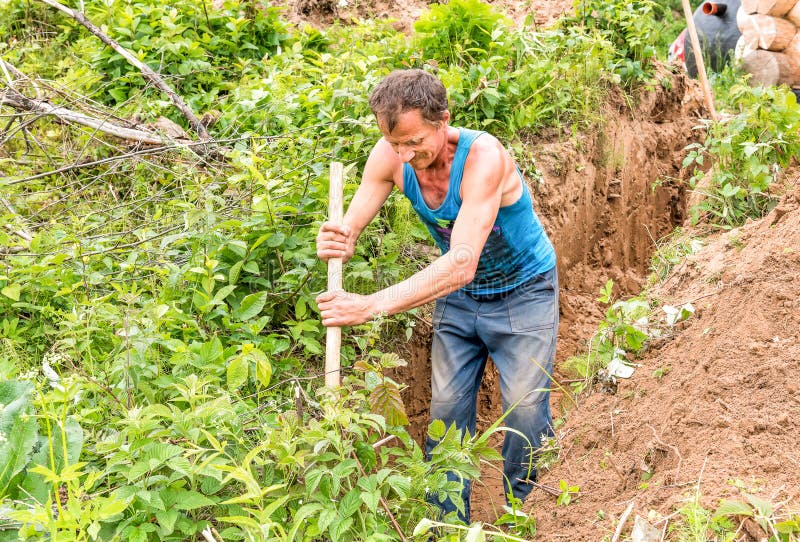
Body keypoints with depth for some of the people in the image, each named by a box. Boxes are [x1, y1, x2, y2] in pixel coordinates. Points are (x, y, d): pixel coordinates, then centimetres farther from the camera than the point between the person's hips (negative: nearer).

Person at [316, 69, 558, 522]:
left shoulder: (483, 156, -36)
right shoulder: (390, 155, -20)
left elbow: (462, 263, -44)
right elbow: (349, 228, -19)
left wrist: (372, 305, -53)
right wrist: (337, 244, -46)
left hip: (523, 293, -4)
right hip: (458, 296, 5)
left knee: (525, 407, -5)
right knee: (447, 407, 6)